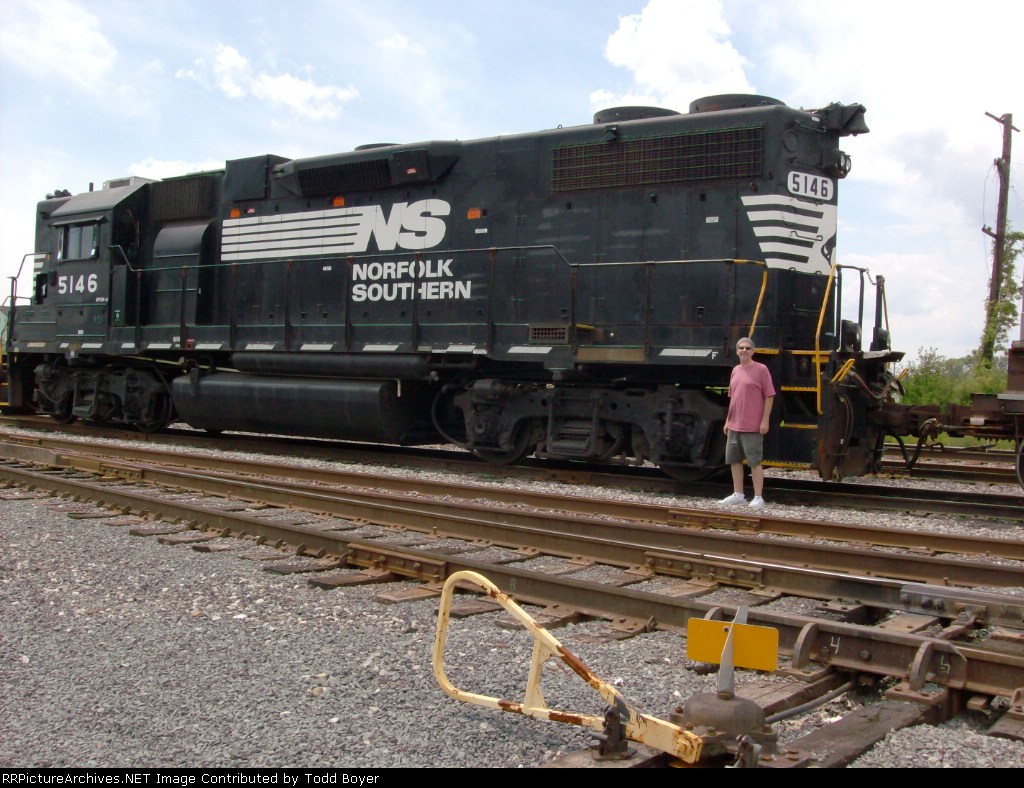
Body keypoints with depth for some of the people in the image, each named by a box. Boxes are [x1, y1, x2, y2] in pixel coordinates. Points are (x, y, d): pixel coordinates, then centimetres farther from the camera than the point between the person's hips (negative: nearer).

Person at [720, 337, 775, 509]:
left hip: (752, 427, -7)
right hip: (734, 426, 7)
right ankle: (738, 494, 22)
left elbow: (769, 396, -9)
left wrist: (765, 420, -14)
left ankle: (758, 497, 2)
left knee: (754, 462, -3)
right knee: (734, 460, 11)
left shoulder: (761, 369, -6)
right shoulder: (735, 370, 12)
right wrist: (728, 421, 16)